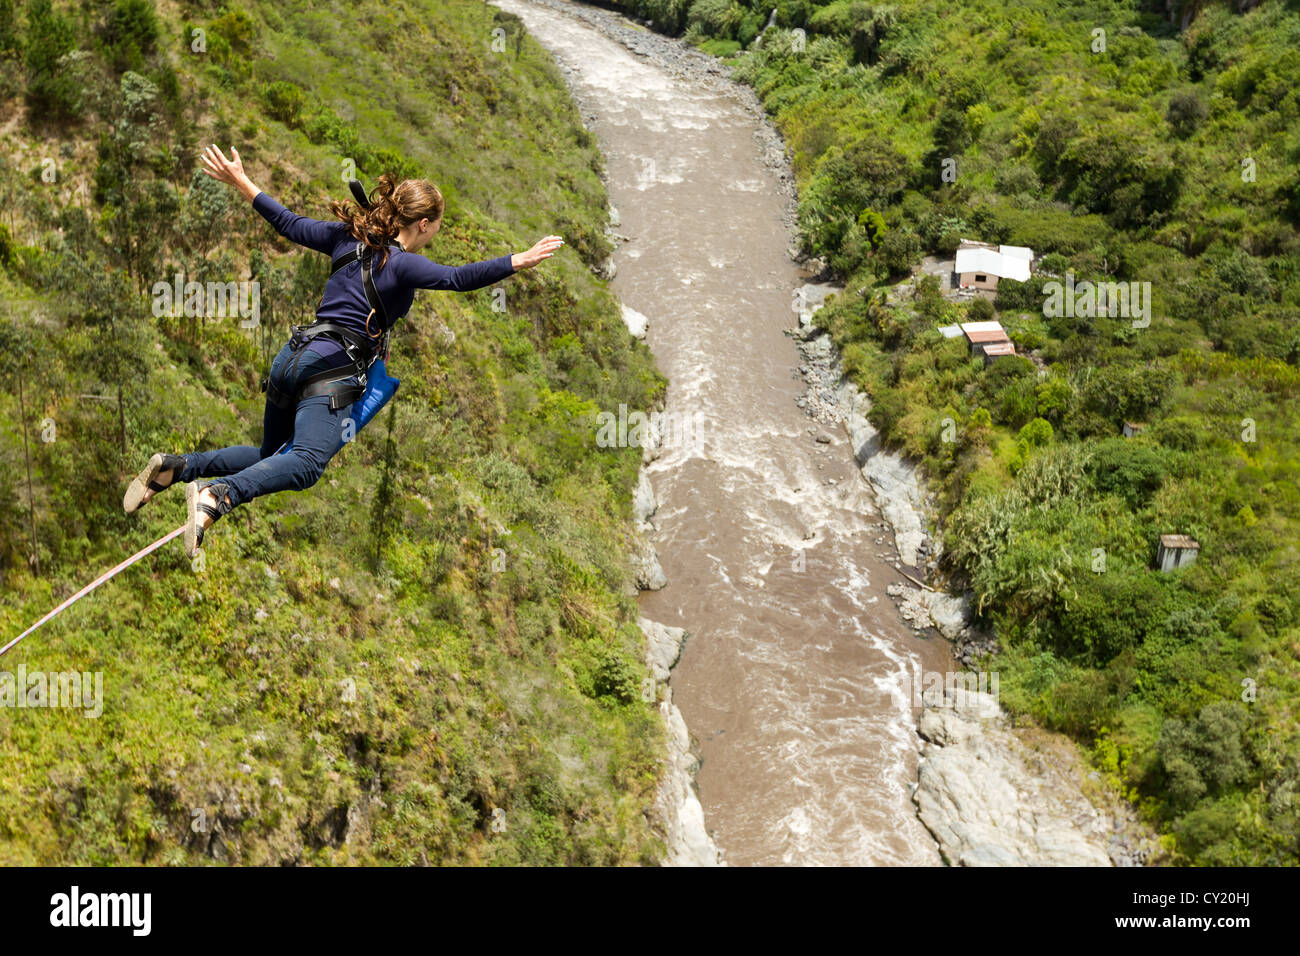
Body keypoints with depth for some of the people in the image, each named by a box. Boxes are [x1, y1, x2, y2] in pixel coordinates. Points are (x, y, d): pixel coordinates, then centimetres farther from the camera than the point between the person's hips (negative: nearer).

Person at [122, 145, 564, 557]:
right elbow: (458, 278, -20)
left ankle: (175, 467, 8)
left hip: (291, 355, 9)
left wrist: (239, 181, 33)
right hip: (332, 370, -8)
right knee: (307, 462, -23)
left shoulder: (349, 237, 15)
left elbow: (289, 224, 22)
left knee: (271, 457, 21)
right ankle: (218, 496, -45)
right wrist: (520, 261, -25)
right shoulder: (402, 265, -6)